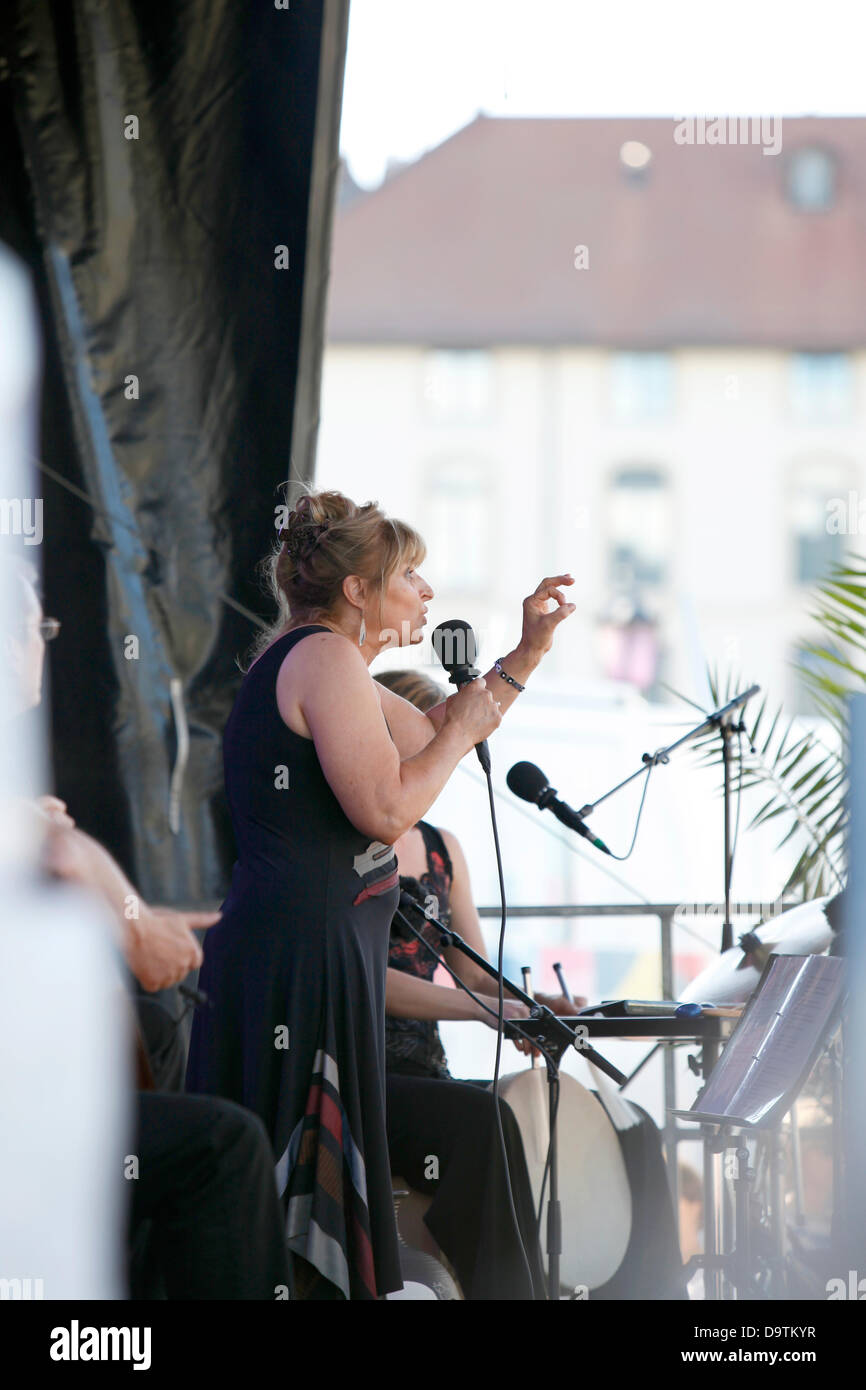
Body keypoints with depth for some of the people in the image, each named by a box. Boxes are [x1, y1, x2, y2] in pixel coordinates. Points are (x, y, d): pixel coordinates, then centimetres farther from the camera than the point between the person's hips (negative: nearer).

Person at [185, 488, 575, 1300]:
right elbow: (386, 809, -19)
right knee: (310, 1176, -10)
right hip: (303, 952, -11)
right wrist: (462, 731, -4)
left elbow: (435, 736, 32)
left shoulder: (326, 664, 22)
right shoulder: (325, 656, -11)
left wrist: (528, 652, 27)